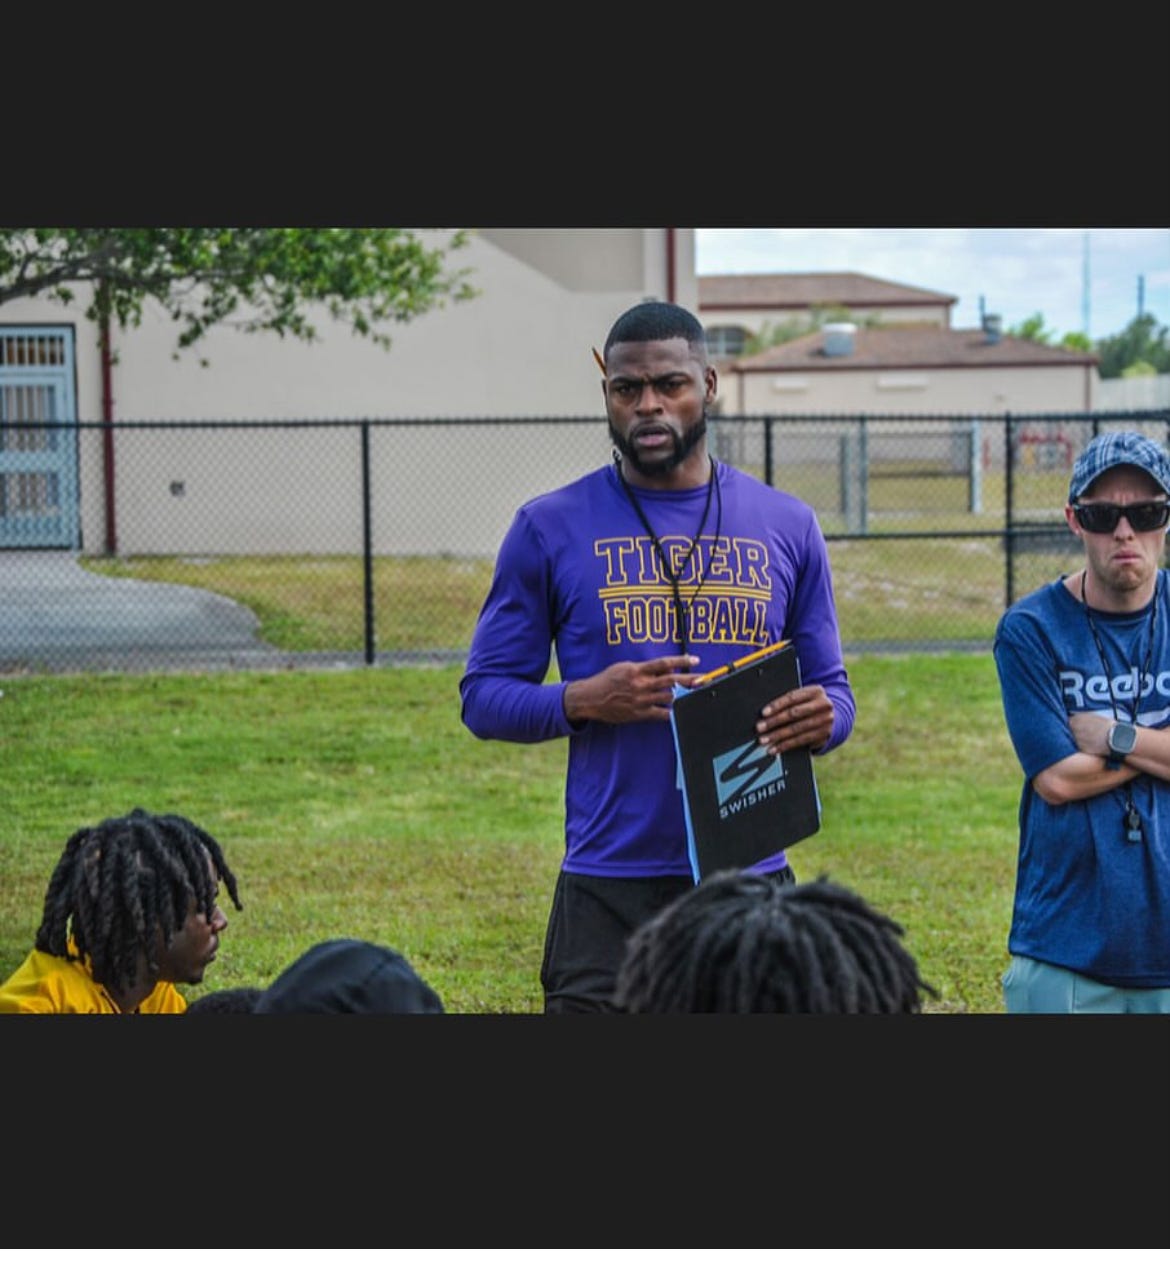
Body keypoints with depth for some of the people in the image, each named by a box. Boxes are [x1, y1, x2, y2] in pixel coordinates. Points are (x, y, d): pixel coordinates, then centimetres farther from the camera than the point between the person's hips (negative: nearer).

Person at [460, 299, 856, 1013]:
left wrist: (823, 719, -12)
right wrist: (583, 700, -16)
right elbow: (484, 695, 4)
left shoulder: (787, 526, 8)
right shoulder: (551, 528, 2)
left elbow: (831, 687, 12)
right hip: (609, 890, -2)